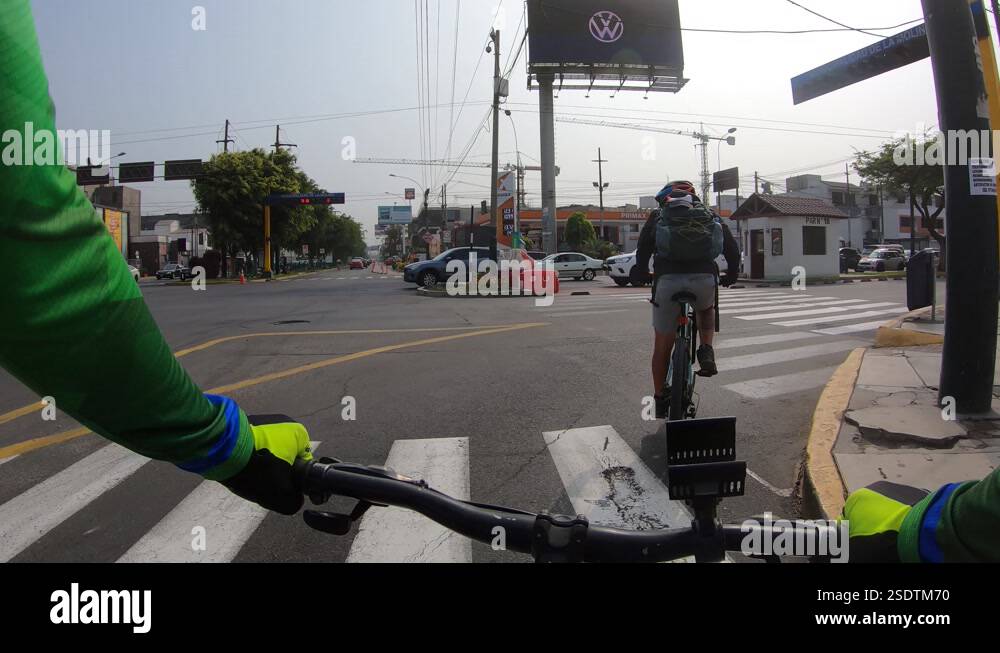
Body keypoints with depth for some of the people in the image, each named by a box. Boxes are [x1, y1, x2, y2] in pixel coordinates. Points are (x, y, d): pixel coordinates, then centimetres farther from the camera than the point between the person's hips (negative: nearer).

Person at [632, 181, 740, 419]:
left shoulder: (658, 215, 20)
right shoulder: (710, 215, 25)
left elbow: (643, 248, 6)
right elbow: (732, 248, 21)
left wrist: (640, 274, 18)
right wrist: (731, 274, 35)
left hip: (668, 279, -1)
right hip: (704, 278, 2)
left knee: (662, 345, 13)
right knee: (706, 310, 37)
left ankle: (660, 399, 23)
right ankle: (706, 352, 13)